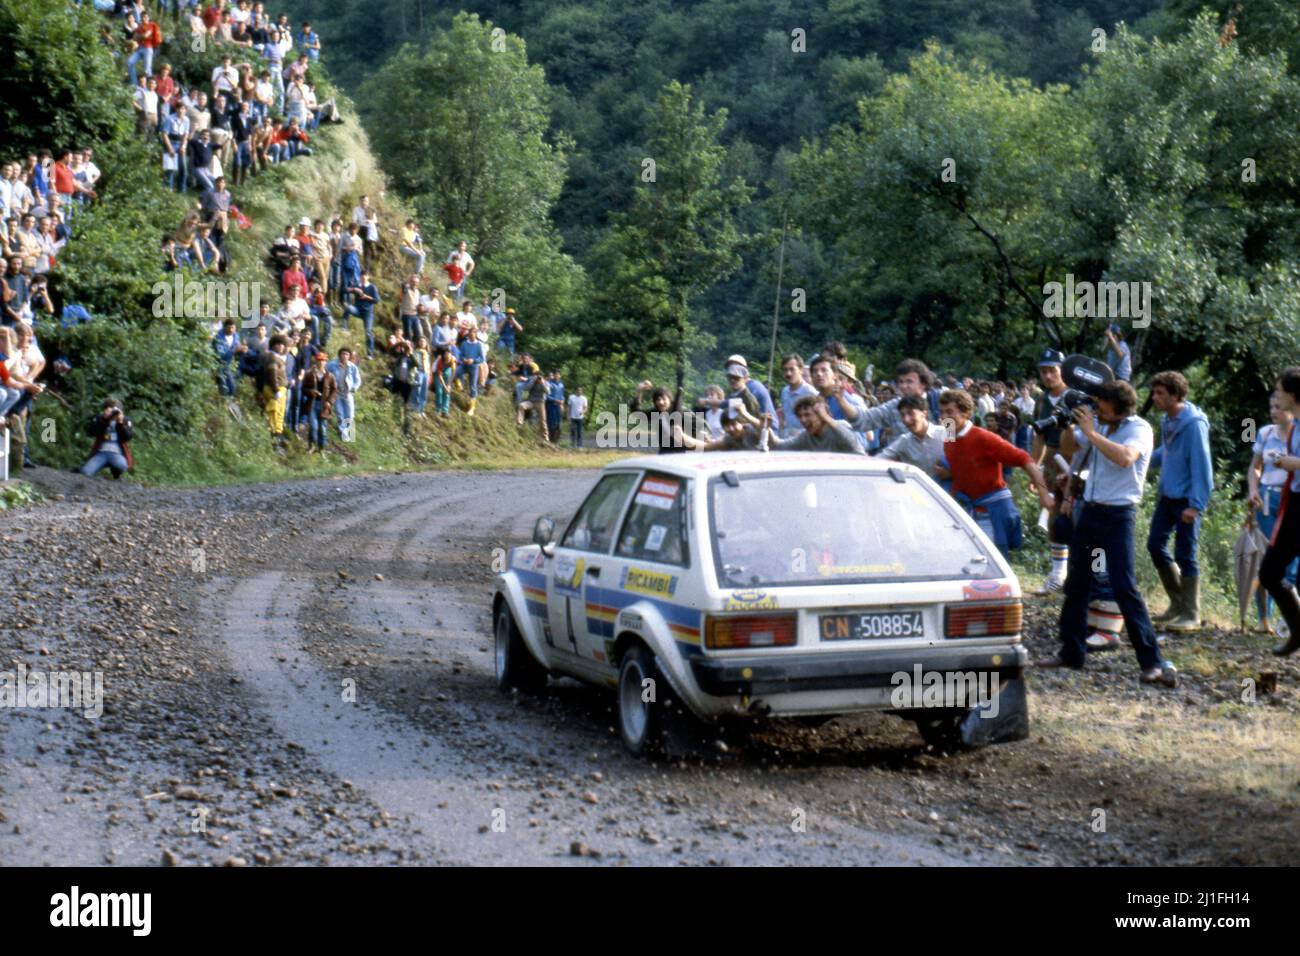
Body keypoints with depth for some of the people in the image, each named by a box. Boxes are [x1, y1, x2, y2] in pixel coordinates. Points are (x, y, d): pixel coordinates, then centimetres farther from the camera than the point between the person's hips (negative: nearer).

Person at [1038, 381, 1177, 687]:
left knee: (1125, 589, -12)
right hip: (1089, 510, 7)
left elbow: (1124, 457, -34)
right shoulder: (1098, 424, 5)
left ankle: (1152, 662, -10)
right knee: (1076, 584, 12)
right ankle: (1072, 652, 23)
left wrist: (1091, 432, -26)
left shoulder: (1139, 429, -13)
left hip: (1118, 515, -7)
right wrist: (1070, 422, 4)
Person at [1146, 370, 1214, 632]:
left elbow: (1201, 466, -21)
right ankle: (1178, 603, 25)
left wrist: (1196, 505, -24)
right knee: (1155, 545, 12)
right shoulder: (1168, 420, 7)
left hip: (1186, 499, -9)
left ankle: (1191, 614, 8)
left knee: (1185, 556, -3)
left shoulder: (1193, 424, -19)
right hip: (1167, 495, 9)